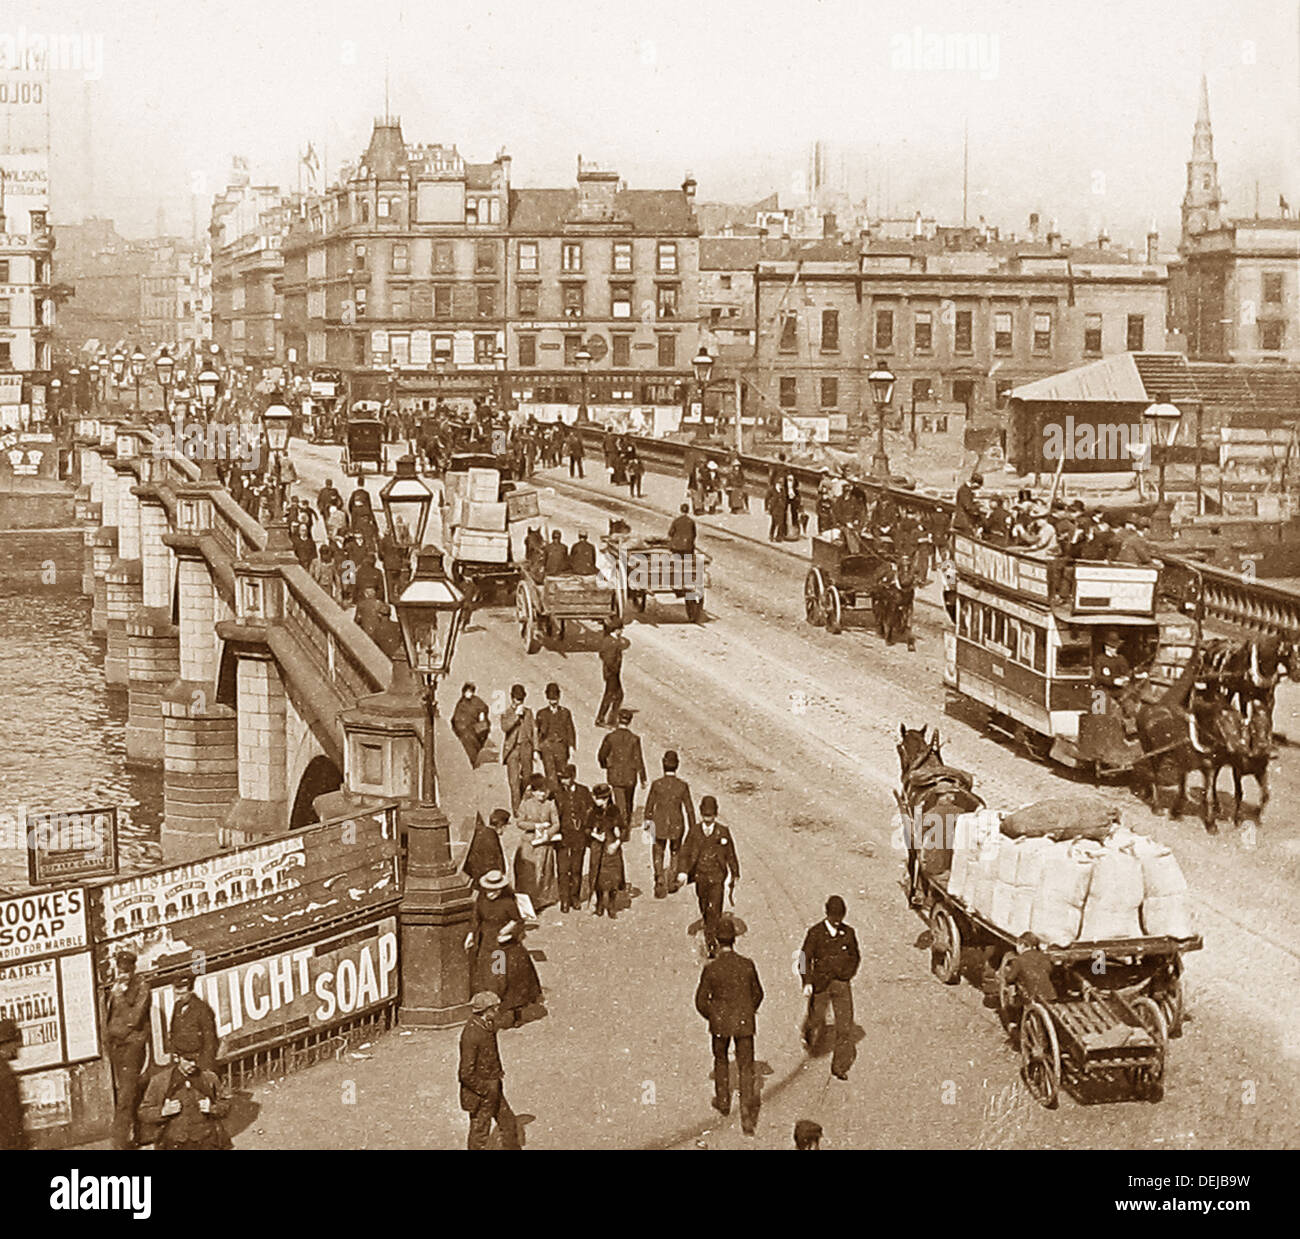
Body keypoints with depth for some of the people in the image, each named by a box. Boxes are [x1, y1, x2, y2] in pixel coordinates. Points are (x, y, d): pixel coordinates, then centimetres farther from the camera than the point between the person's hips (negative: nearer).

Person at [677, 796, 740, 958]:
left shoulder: (723, 832, -1)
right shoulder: (694, 832, 1)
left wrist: (735, 876, 11)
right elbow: (685, 853, -3)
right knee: (704, 910, 14)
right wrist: (682, 872, -18)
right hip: (700, 876, 2)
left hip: (717, 877, -2)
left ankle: (711, 943, -11)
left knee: (714, 910, -13)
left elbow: (731, 855, 8)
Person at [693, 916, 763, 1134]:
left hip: (720, 1023, 0)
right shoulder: (747, 965, -11)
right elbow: (757, 994, 3)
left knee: (721, 1059, 26)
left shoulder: (711, 969, -17)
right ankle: (747, 1113, -4)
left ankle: (723, 1101, 41)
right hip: (744, 1023, 0)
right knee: (746, 1067, 6)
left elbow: (701, 1002, -9)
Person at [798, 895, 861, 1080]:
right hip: (820, 983, -1)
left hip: (842, 984, 2)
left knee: (845, 1025, -6)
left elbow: (855, 957, 17)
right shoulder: (815, 933, -7)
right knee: (816, 1020, 13)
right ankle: (810, 1037, 51)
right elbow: (805, 959, -9)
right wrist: (807, 983, -19)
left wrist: (849, 975, 5)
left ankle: (840, 1067, 2)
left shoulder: (848, 932, 1)